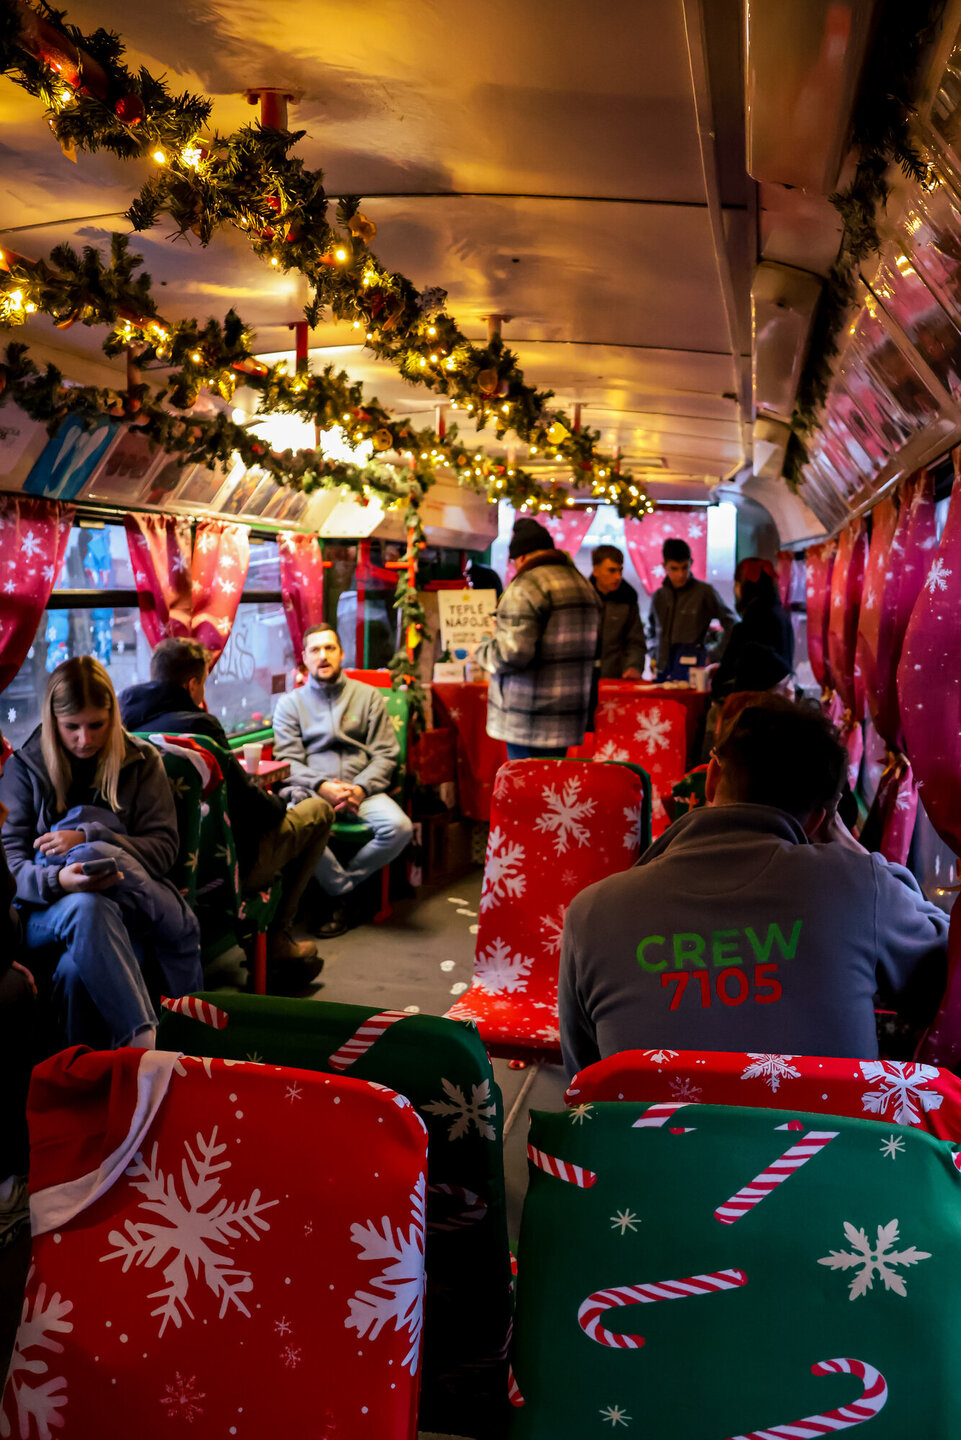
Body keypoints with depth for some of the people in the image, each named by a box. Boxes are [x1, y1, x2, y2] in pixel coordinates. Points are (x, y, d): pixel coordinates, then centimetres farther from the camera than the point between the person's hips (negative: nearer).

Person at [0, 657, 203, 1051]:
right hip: (46, 911, -1)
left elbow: (164, 849, -1)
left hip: (129, 907, 1)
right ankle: (143, 1039, -39)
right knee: (87, 908, -36)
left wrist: (89, 841, -16)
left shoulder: (142, 762, 7)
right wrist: (58, 881, -27)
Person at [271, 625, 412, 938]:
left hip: (361, 789, 1)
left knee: (399, 827, -29)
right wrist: (322, 786, -16)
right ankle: (344, 891, -12)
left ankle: (343, 884, -4)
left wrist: (360, 788, -11)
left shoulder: (368, 696, 15)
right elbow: (287, 760, 3)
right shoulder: (290, 703, 15)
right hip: (310, 791, -1)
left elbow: (386, 754, 7)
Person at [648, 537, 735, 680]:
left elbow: (732, 625, 1)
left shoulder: (704, 592, -3)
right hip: (662, 672, 5)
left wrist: (714, 655, -2)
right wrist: (655, 657, 15)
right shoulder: (658, 597, 12)